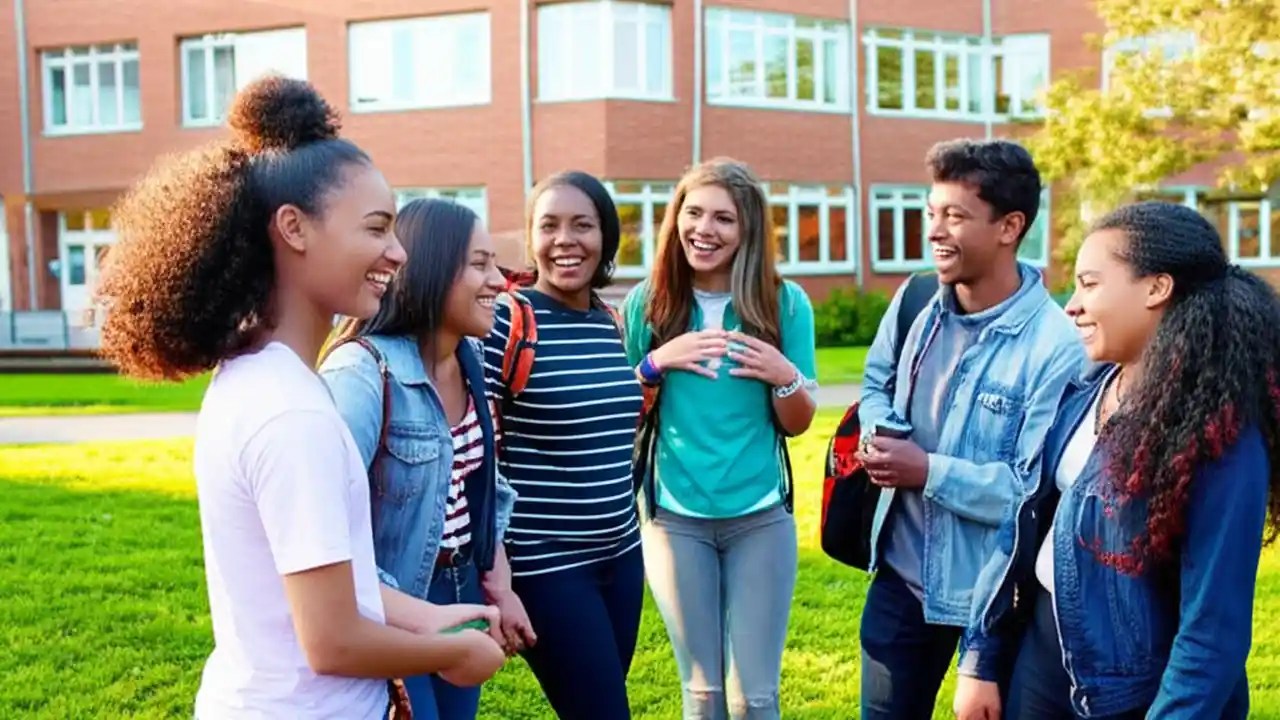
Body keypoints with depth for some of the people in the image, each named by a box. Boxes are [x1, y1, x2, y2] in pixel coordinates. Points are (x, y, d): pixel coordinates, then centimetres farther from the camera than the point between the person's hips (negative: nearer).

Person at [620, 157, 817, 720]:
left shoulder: (784, 303, -3)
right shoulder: (647, 303, -3)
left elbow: (798, 424, 3)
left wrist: (786, 376, -17)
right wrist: (656, 364, -14)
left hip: (760, 517, 0)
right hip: (675, 516, 0)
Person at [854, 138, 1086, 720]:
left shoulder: (1055, 346, -23)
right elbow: (876, 384, 14)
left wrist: (928, 471, -24)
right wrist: (880, 438, -8)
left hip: (998, 592, -6)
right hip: (901, 573, 6)